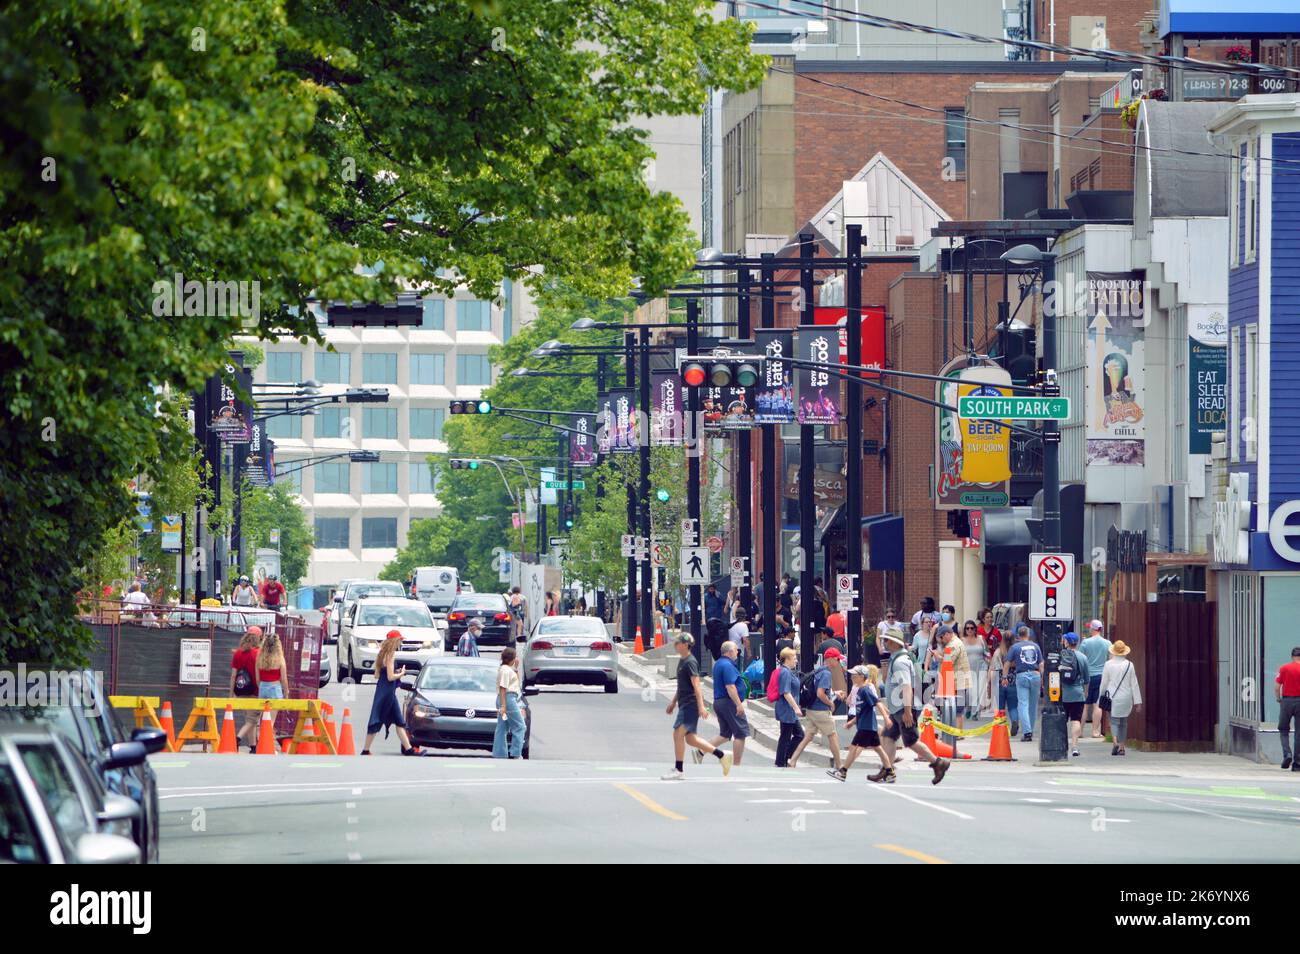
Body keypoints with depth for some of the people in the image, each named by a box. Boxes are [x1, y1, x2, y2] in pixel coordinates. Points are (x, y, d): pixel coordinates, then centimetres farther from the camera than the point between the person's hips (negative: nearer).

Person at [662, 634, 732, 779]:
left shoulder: (690, 662, -14)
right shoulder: (682, 661, 15)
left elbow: (696, 685, -19)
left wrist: (701, 706, -24)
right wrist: (673, 702, 27)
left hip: (690, 704, -10)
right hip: (684, 704, 10)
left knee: (678, 734, -9)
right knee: (690, 739, 10)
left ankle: (678, 770, -3)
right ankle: (722, 755, 16)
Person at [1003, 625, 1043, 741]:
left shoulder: (1015, 647, 2)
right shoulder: (1035, 646, 10)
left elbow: (1007, 664, 2)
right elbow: (1041, 664, 9)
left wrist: (1004, 677, 9)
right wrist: (1042, 679, 13)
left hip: (1022, 676, -3)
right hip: (1035, 675, 3)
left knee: (1023, 704, -5)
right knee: (1033, 705, 13)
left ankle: (1027, 732, -17)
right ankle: (1030, 730, 22)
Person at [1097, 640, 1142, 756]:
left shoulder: (1108, 664, -5)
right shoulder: (1129, 665, -1)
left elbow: (1104, 683, 1)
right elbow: (1134, 684, 2)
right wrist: (1137, 701, 6)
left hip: (1112, 698, -2)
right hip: (1126, 698, 2)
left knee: (1114, 721, 1)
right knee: (1124, 723, 15)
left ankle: (1116, 742, -23)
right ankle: (1121, 747, 17)